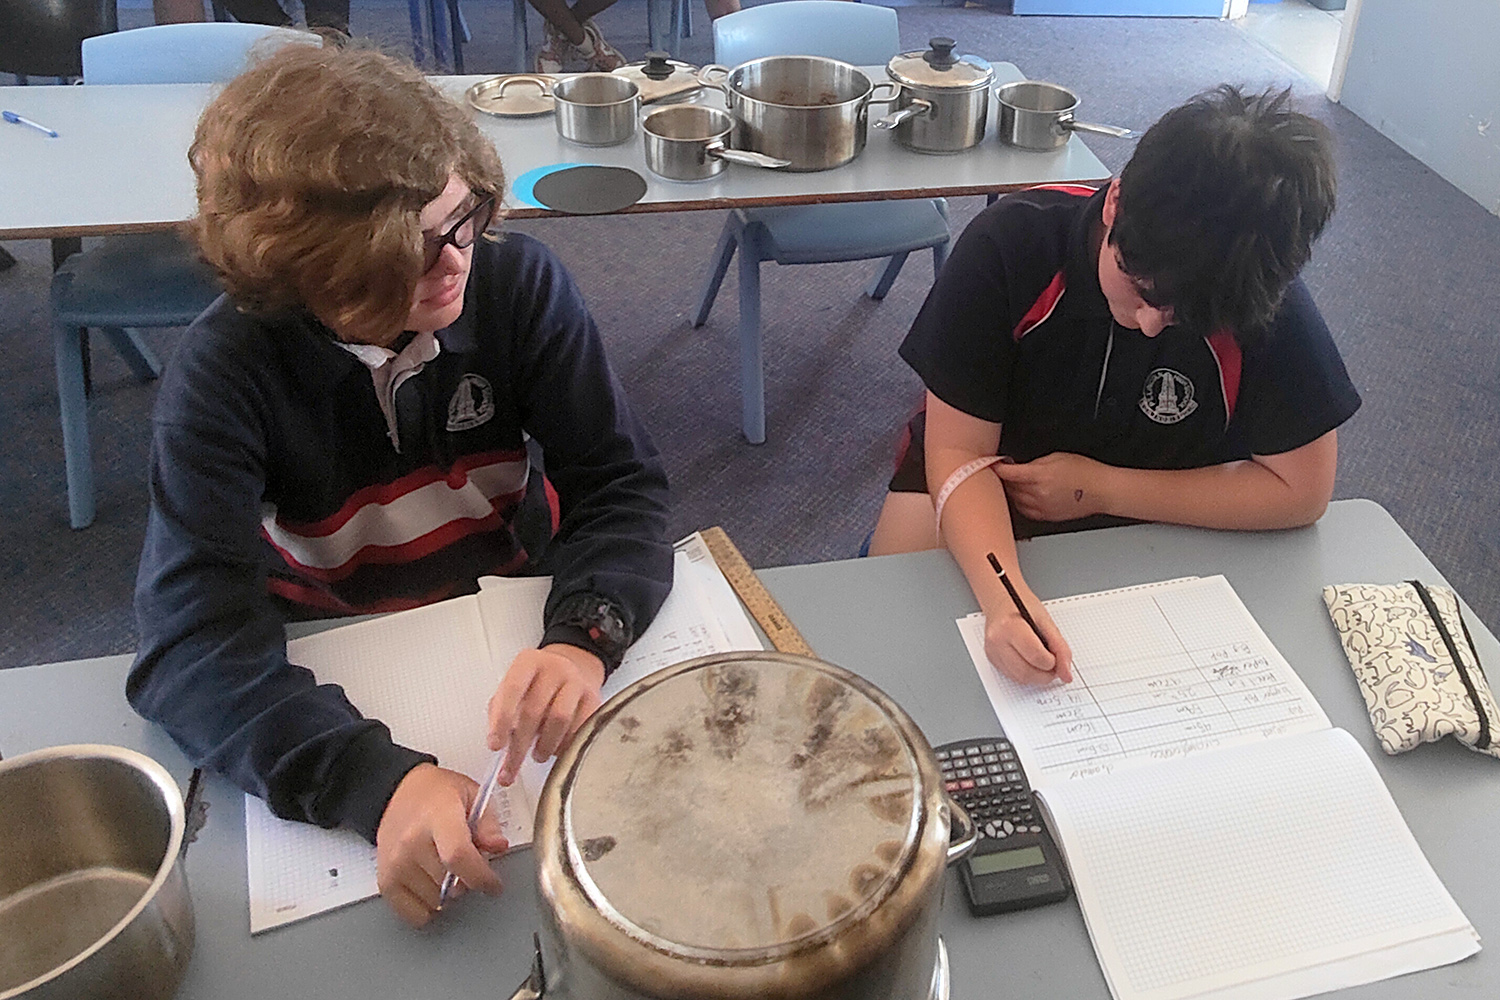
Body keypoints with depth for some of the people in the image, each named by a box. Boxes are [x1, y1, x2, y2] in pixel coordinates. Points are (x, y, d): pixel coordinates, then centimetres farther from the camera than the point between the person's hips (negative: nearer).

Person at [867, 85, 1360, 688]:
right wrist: (1004, 597, -43)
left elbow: (1301, 490, -15)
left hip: (1159, 520, 1)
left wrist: (1100, 487, -21)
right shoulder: (1010, 246, -26)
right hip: (984, 490, 0)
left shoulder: (1265, 303, -24)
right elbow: (959, 452, -24)